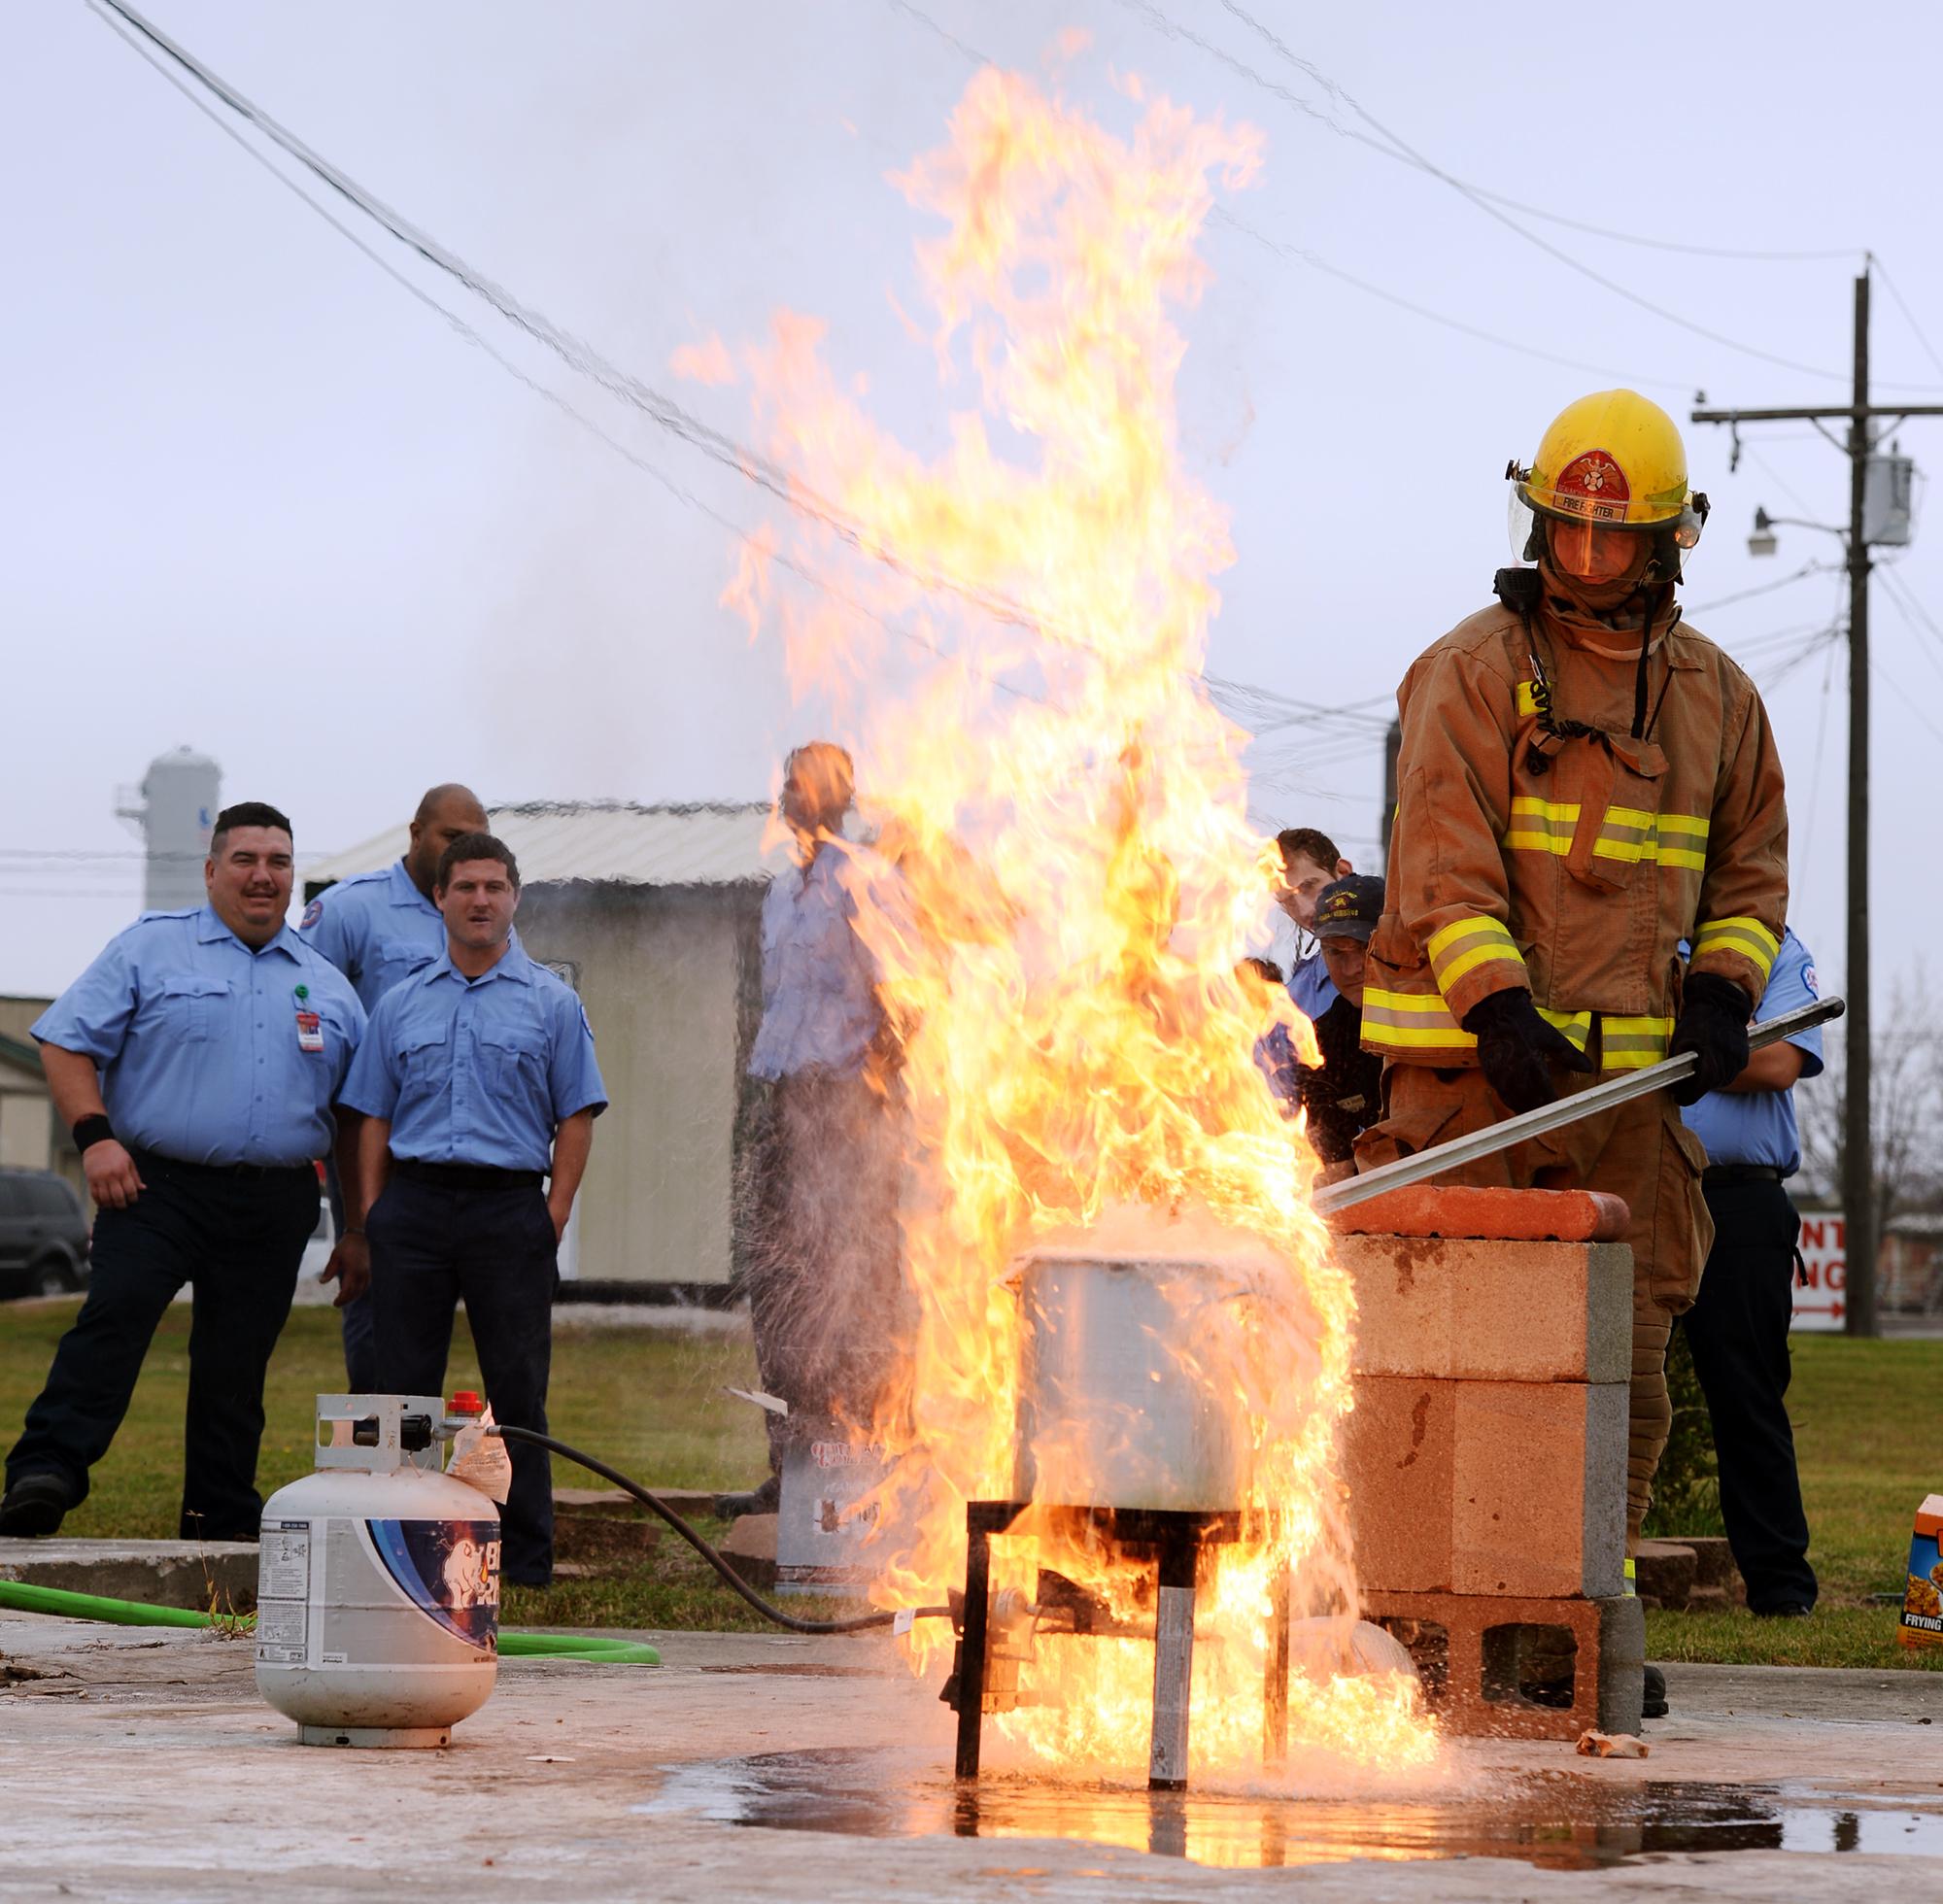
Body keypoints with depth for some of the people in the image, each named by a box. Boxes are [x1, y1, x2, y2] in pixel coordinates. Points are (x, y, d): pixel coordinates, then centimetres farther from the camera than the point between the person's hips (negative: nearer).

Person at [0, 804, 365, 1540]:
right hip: (156, 1186, -4)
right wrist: (95, 1136, -12)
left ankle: (222, 1526, 13)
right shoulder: (151, 947, 5)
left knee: (235, 1368, 6)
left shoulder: (328, 986, 17)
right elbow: (67, 1042, 1)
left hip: (273, 1207, 4)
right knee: (113, 1318, -21)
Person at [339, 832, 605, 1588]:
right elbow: (374, 1119, 14)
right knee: (403, 1386, 2)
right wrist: (373, 1215, 3)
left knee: (518, 1390, -2)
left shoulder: (551, 1003, 7)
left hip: (510, 1206, -2)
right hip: (415, 1205, 2)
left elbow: (575, 1118, 5)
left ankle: (525, 1559, 2)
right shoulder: (400, 1005, 13)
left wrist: (553, 1218, -4)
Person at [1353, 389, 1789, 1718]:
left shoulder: (1714, 694, 14)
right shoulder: (1475, 670, -1)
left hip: (1634, 1074, 4)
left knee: (1625, 1354, 2)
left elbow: (1753, 861, 22)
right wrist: (1500, 1007, -21)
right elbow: (1443, 854, -9)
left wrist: (1723, 986, 4)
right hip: (1476, 1064, -4)